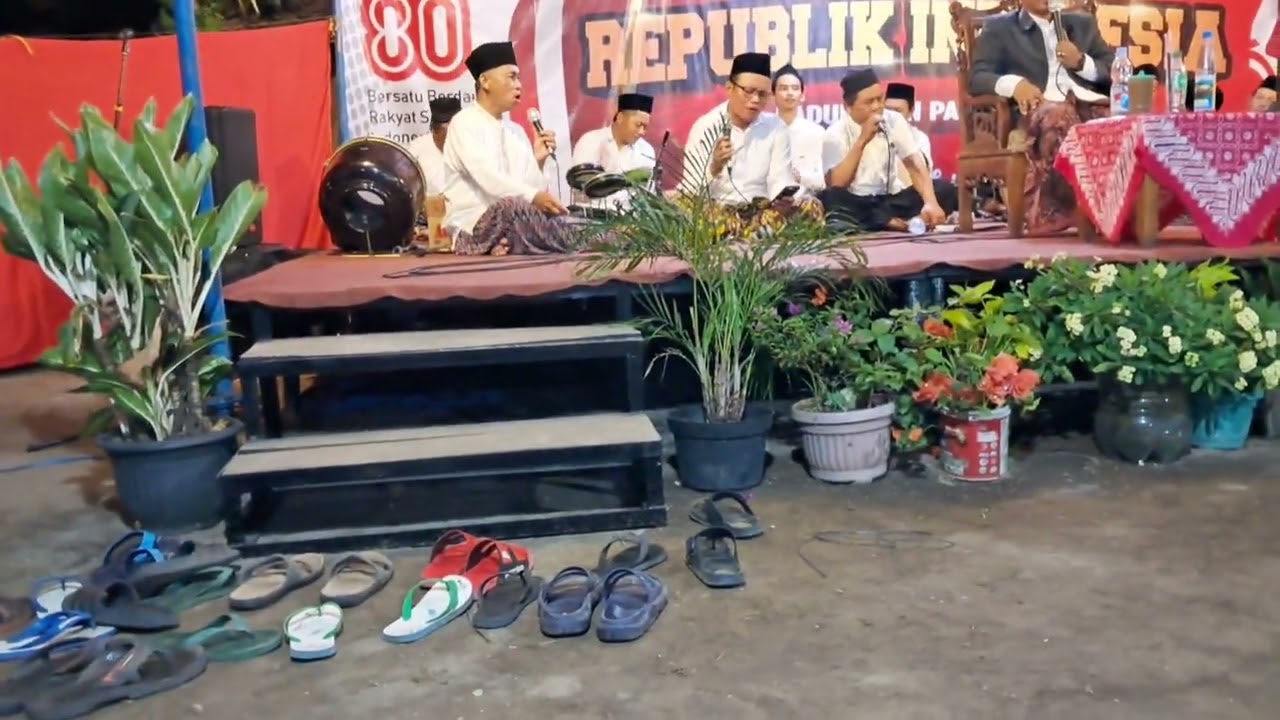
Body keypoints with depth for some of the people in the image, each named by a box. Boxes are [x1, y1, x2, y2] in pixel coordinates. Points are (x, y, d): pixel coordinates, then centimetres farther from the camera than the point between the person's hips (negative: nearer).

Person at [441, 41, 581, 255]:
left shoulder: (516, 132, 17)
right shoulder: (464, 123, -3)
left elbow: (528, 186, 13)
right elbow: (486, 176, -20)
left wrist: (537, 161, -3)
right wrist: (533, 196, -31)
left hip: (511, 219, 6)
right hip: (472, 226, -6)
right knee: (512, 206, -37)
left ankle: (507, 245, -16)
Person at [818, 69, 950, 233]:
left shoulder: (894, 120, 0)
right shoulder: (836, 134, -8)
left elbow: (915, 166, -9)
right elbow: (836, 185, -19)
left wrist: (930, 202, -28)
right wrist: (862, 141, -23)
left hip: (893, 199, 3)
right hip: (856, 204, -3)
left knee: (946, 192, -18)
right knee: (831, 198, -36)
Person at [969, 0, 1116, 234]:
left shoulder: (1083, 24, 30)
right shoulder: (999, 28, 20)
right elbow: (977, 77, 4)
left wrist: (1081, 62, 1)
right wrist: (1013, 83, -16)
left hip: (1090, 102, 3)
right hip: (1039, 107, -3)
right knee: (1058, 116, -39)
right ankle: (1061, 211, -40)